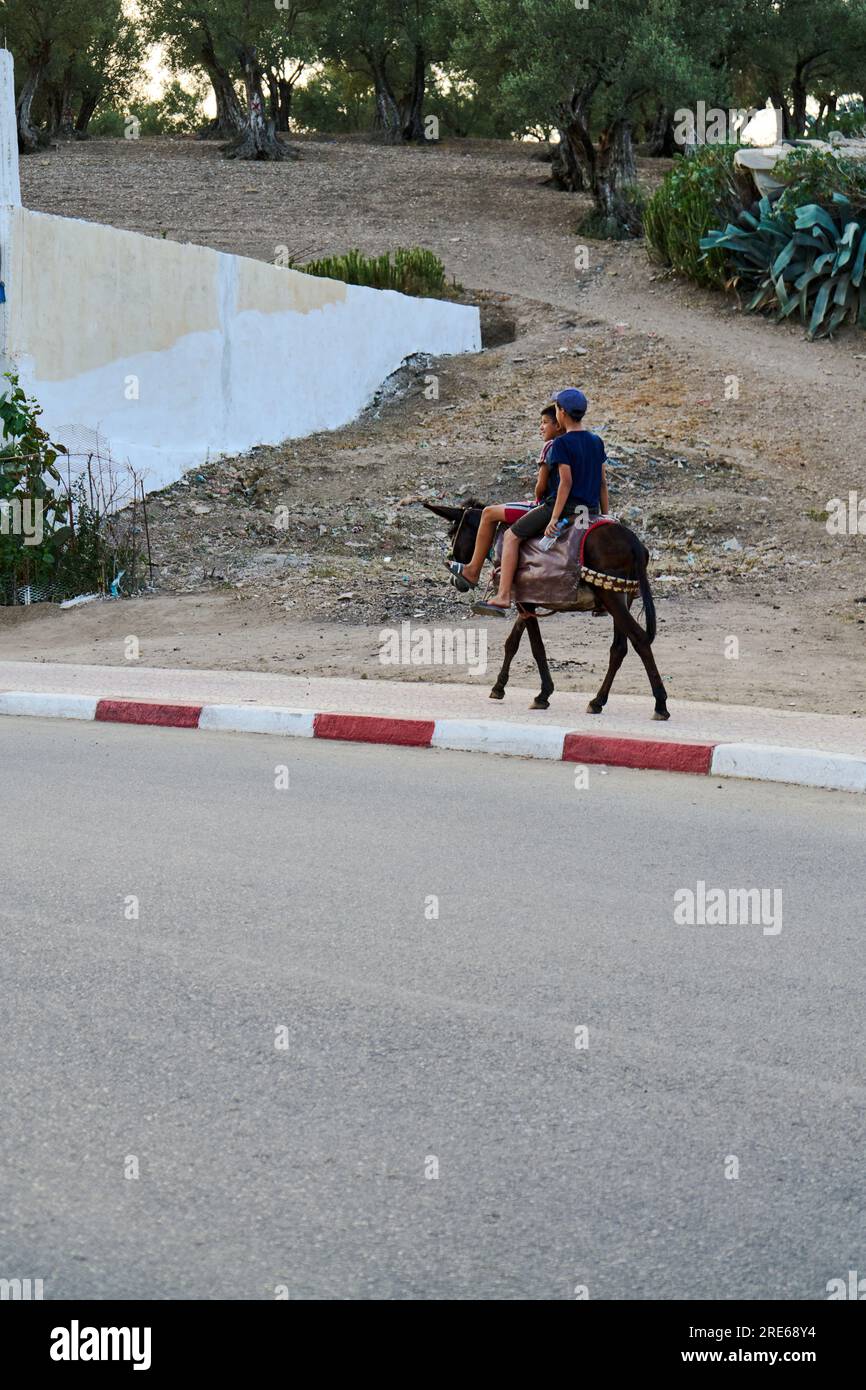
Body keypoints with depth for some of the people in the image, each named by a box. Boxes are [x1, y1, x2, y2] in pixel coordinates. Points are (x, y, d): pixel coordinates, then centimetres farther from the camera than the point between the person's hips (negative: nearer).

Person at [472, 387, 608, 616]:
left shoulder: (562, 443, -12)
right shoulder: (597, 442, 10)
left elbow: (566, 481, -20)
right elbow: (603, 482, 12)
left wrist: (554, 518, -20)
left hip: (563, 505, -7)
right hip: (591, 511, 7)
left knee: (511, 536, 1)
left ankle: (503, 598, -8)